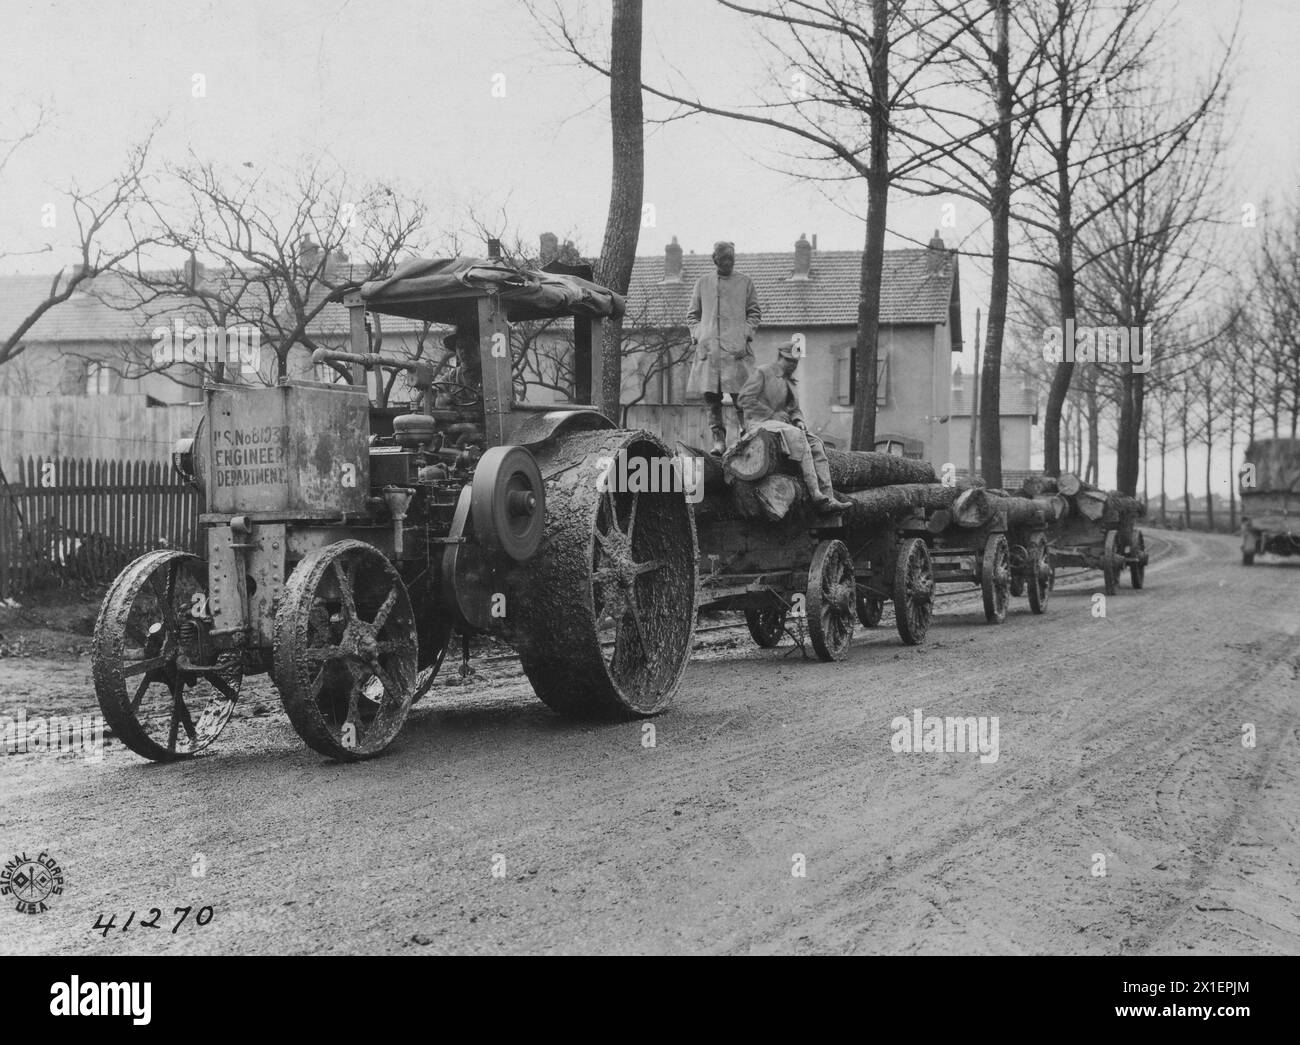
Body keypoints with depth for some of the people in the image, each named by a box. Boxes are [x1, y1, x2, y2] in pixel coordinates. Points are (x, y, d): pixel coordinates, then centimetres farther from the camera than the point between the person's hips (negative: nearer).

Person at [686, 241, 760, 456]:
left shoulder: (745, 282, 10)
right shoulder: (702, 282, 15)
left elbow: (754, 313, 11)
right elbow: (692, 314, 18)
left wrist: (747, 334, -3)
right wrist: (696, 335, 3)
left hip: (736, 348, -2)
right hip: (708, 347, 2)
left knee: (739, 394, -8)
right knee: (711, 395, 0)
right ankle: (718, 440, 5)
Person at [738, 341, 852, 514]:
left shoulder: (789, 381, 22)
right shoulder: (762, 373, -2)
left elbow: (794, 409, 23)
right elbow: (745, 400, -11)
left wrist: (799, 421, -1)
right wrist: (772, 414, -15)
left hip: (784, 424, 8)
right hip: (760, 423, -8)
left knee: (816, 444, -17)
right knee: (797, 436, -34)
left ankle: (828, 499, -26)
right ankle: (815, 494, -38)